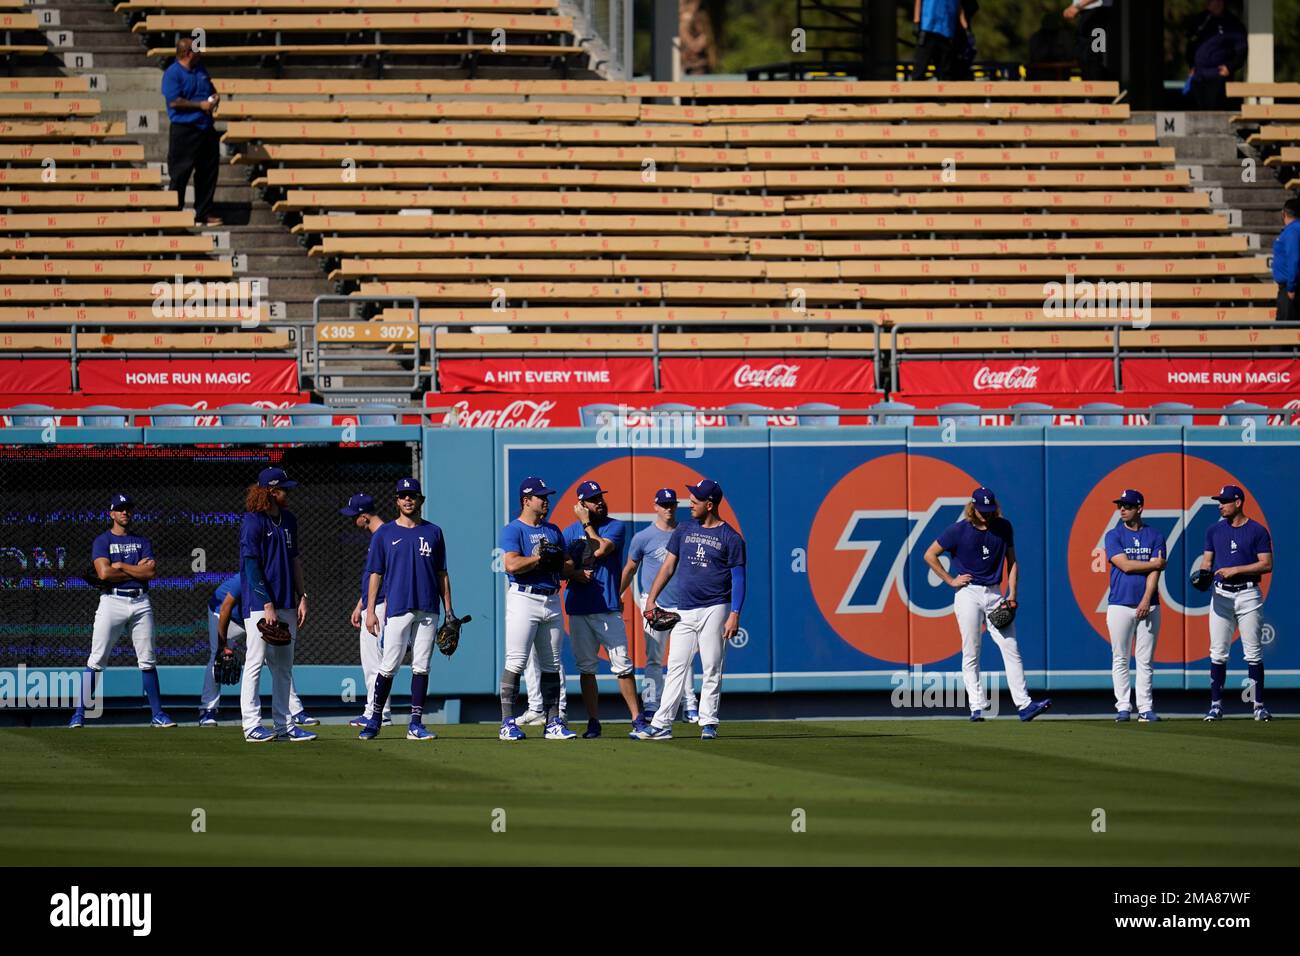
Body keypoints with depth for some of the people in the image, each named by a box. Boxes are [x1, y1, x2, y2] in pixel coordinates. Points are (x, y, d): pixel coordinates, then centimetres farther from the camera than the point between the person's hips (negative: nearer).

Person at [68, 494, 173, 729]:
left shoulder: (142, 542, 16)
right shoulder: (102, 541, 6)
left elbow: (151, 572, 0)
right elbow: (104, 573, -11)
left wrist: (121, 566, -5)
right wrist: (137, 570, -4)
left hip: (140, 603, 3)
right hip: (112, 601, -3)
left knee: (147, 661, 3)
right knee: (96, 661, -7)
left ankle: (157, 714, 6)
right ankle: (79, 713, -6)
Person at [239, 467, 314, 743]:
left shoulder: (288, 520, 14)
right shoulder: (253, 522, -10)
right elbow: (251, 567, -14)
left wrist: (301, 596, 11)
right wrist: (267, 606, -18)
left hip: (286, 604, 8)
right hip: (259, 604, -8)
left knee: (284, 666, 9)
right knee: (255, 663, -6)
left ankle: (283, 725, 14)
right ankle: (252, 726, -4)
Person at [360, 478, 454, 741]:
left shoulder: (433, 532, 11)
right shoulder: (385, 534, 6)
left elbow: (442, 574, 13)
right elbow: (376, 574, 5)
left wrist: (449, 611, 7)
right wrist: (370, 611, -3)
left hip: (427, 610, 2)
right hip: (397, 609, -2)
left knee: (421, 667, 1)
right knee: (388, 667, -5)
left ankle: (416, 724, 5)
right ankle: (374, 721, 4)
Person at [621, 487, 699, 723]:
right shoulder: (643, 537, 1)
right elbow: (629, 569, 9)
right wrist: (616, 596, 5)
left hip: (683, 605, 2)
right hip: (655, 604, -2)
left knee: (685, 658, 3)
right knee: (654, 659, -4)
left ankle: (689, 705, 8)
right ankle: (651, 706, -5)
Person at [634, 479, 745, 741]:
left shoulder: (731, 538, -1)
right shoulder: (684, 530, 13)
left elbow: (738, 579, -2)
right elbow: (669, 565, 16)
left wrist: (734, 615, -12)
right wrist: (651, 599, 8)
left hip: (714, 610, -4)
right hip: (684, 611, 4)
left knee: (712, 670, -2)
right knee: (676, 668, 0)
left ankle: (708, 723, 4)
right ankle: (661, 725, -3)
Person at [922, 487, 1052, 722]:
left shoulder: (1003, 528, 5)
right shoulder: (959, 530, -5)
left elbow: (1011, 561, 13)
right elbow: (930, 555, 1)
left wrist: (1012, 594, 3)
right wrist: (951, 581, -2)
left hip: (995, 593, 3)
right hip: (968, 594, -3)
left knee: (1011, 648, -4)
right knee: (971, 654, -3)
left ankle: (1023, 705, -6)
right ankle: (977, 707, -1)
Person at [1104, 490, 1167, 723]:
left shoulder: (1154, 536, 7)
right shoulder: (1114, 536, 5)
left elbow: (1154, 572, -2)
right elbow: (1125, 565, -7)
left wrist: (1146, 600, -14)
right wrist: (1156, 564, -4)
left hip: (1148, 606, 1)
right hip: (1120, 605, -1)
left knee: (1145, 660, 1)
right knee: (1120, 659, -1)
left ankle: (1145, 708, 2)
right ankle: (1123, 706, 2)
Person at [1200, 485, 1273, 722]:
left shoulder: (1257, 531, -1)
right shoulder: (1214, 530, 12)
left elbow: (1266, 564, -6)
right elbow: (1207, 560, 13)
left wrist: (1236, 570, -14)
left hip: (1248, 594, -3)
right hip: (1221, 595, 3)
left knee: (1252, 652, -2)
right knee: (1218, 652, 0)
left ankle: (1259, 705, 2)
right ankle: (1216, 705, 3)